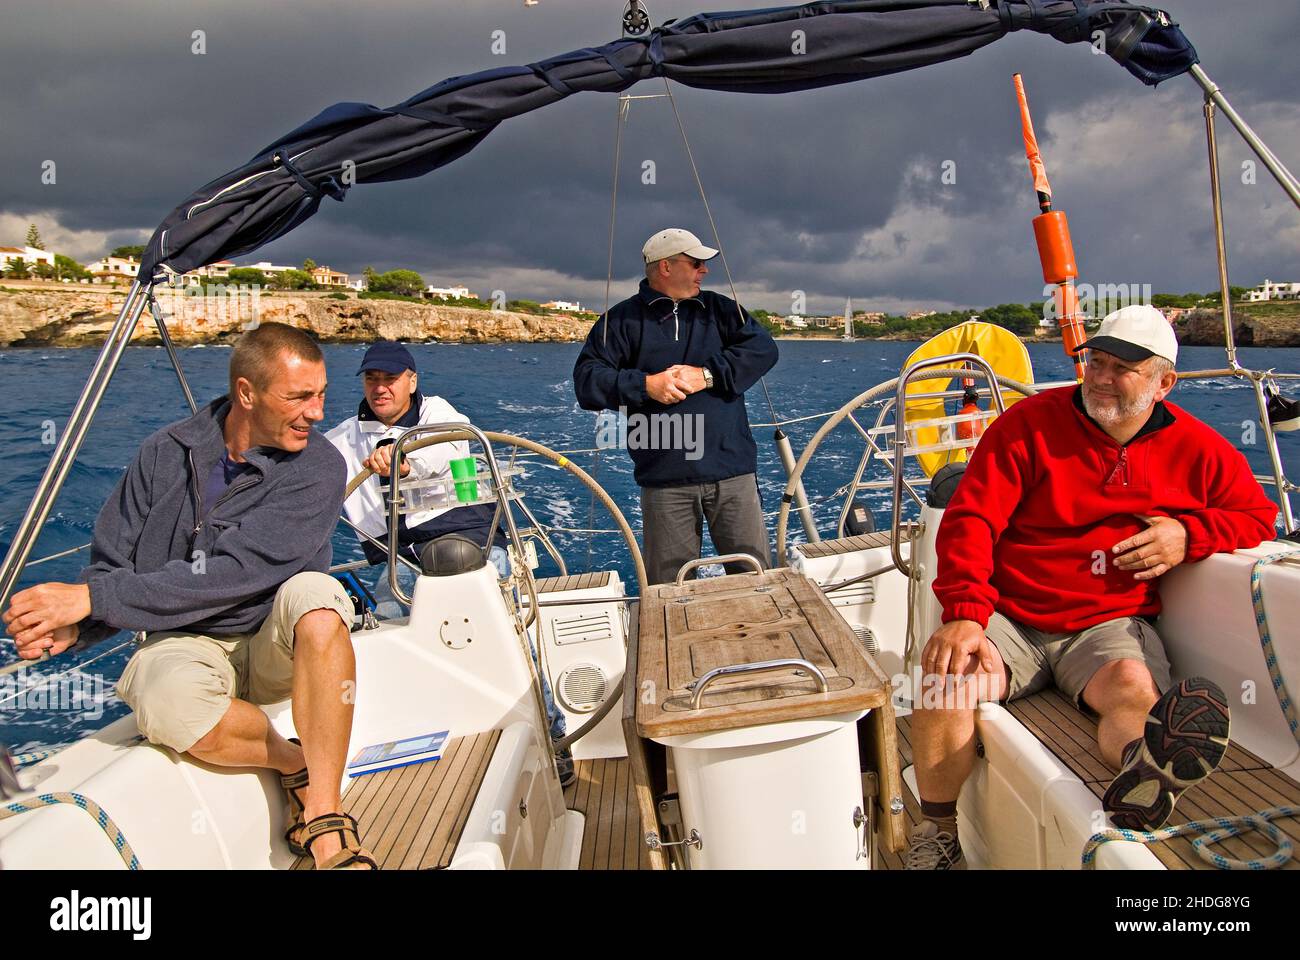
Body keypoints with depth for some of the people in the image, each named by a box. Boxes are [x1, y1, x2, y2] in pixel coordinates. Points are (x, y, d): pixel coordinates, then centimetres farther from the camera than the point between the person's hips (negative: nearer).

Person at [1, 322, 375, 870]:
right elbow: (112, 564, 2)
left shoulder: (317, 467, -13)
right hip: (186, 643, 1)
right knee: (167, 699, -35)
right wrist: (70, 625, -20)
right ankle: (301, 766, -7)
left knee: (313, 592, -35)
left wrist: (92, 597, -23)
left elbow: (235, 572, -22)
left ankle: (325, 824, -28)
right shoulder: (166, 455, -1)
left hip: (279, 647, -1)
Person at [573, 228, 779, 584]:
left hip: (733, 472, 2)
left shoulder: (719, 309, 14)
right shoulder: (622, 320, 7)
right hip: (665, 478, -1)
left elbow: (763, 348, 1)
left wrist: (708, 375, -11)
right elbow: (586, 380, -1)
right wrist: (645, 384, -15)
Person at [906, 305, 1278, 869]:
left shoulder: (1195, 448, 8)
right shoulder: (1029, 423, -2)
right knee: (948, 679, -30)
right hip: (1010, 617, -1)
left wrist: (1190, 536, -5)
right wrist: (964, 614, -24)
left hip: (1110, 624, 2)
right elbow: (970, 519, -9)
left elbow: (1259, 516, 19)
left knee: (1133, 688, -34)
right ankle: (937, 837, -16)